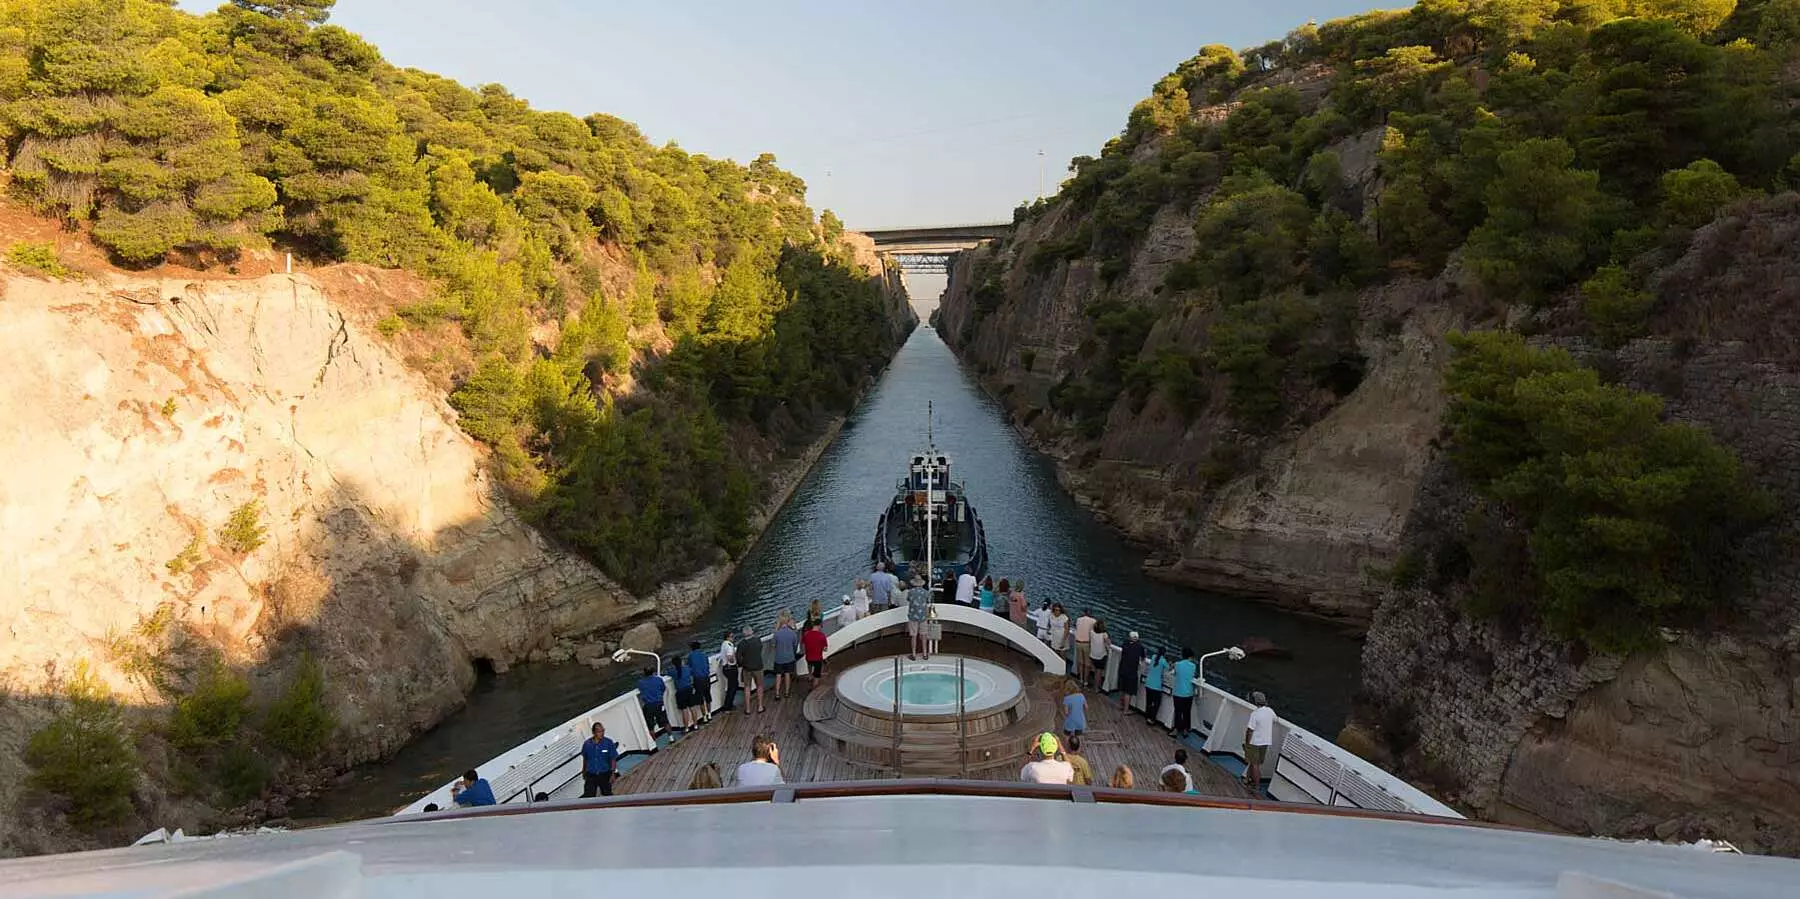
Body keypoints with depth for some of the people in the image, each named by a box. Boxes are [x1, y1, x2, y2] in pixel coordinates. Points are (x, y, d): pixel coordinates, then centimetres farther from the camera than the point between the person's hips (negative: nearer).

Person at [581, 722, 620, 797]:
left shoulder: (609, 743, -12)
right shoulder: (587, 743, -6)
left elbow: (613, 759, -6)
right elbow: (585, 759, 9)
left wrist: (613, 774, -9)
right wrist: (584, 772, 18)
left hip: (605, 775, -1)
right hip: (591, 775, 1)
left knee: (607, 794, 12)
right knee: (588, 795, -3)